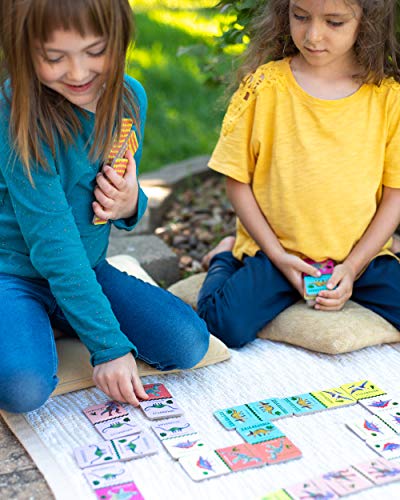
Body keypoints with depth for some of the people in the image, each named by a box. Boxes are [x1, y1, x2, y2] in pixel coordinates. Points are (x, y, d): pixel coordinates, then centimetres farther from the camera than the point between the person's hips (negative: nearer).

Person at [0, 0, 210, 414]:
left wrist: (131, 205, -16)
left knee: (189, 344, -11)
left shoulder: (129, 97, -4)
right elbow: (52, 243, -24)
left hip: (87, 268, 6)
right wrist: (109, 345, -25)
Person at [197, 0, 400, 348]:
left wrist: (352, 267, -9)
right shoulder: (264, 86, -5)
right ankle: (226, 259, 11)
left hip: (361, 254, 2)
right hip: (275, 251, -2)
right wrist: (278, 256, -9)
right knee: (227, 325, -23)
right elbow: (238, 181, -2)